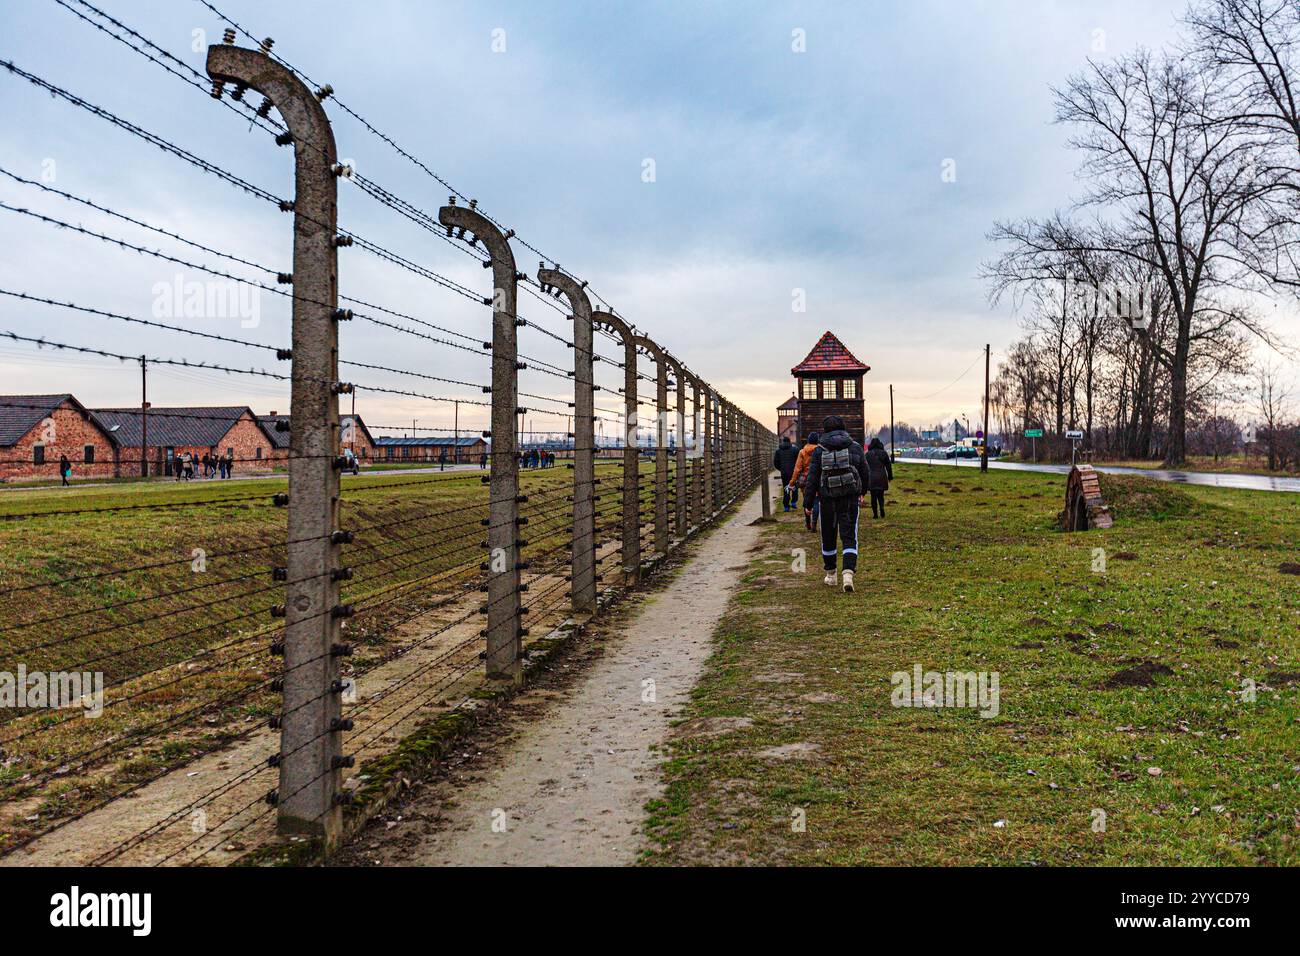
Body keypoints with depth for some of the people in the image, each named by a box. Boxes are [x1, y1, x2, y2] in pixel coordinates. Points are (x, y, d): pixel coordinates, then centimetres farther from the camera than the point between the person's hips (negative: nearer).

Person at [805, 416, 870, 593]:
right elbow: (865, 474, 10)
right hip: (850, 499, 0)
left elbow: (812, 478, -5)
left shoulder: (819, 450, -3)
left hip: (828, 500, 0)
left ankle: (830, 574, 27)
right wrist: (862, 492, 27)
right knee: (849, 537, 0)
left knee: (828, 537, 15)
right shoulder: (855, 447, 3)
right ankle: (848, 573, -19)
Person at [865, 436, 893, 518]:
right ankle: (882, 507, -15)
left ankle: (875, 514, 2)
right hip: (882, 477, 1)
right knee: (881, 495, 12)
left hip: (871, 478, -1)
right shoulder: (884, 453, 4)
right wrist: (890, 477, 14)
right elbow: (888, 466, 6)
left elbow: (865, 466, 2)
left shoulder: (868, 454, 1)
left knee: (873, 496, 5)